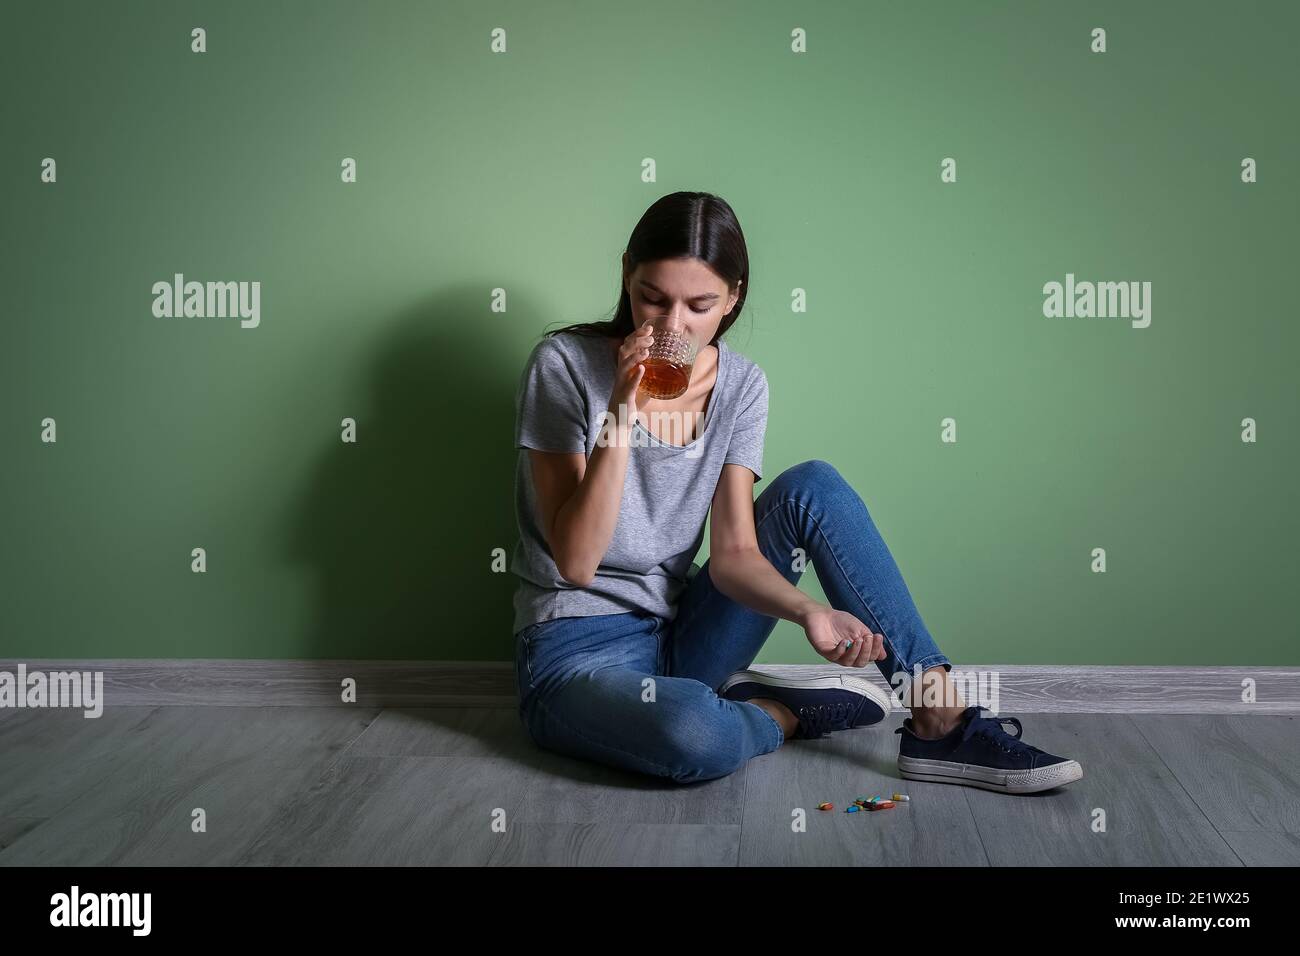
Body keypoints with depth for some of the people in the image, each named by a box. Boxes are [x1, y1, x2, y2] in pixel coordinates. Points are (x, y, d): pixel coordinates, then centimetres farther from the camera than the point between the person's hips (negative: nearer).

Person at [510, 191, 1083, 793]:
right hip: (577, 651, -5)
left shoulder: (739, 385, -1)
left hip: (680, 636, 5)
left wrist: (807, 610, -28)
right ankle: (792, 714, -4)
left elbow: (733, 554, -8)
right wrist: (620, 417, -30)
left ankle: (941, 719, -13)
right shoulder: (566, 364, -14)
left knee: (811, 488, -16)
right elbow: (576, 562, -20)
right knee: (697, 736, -39)